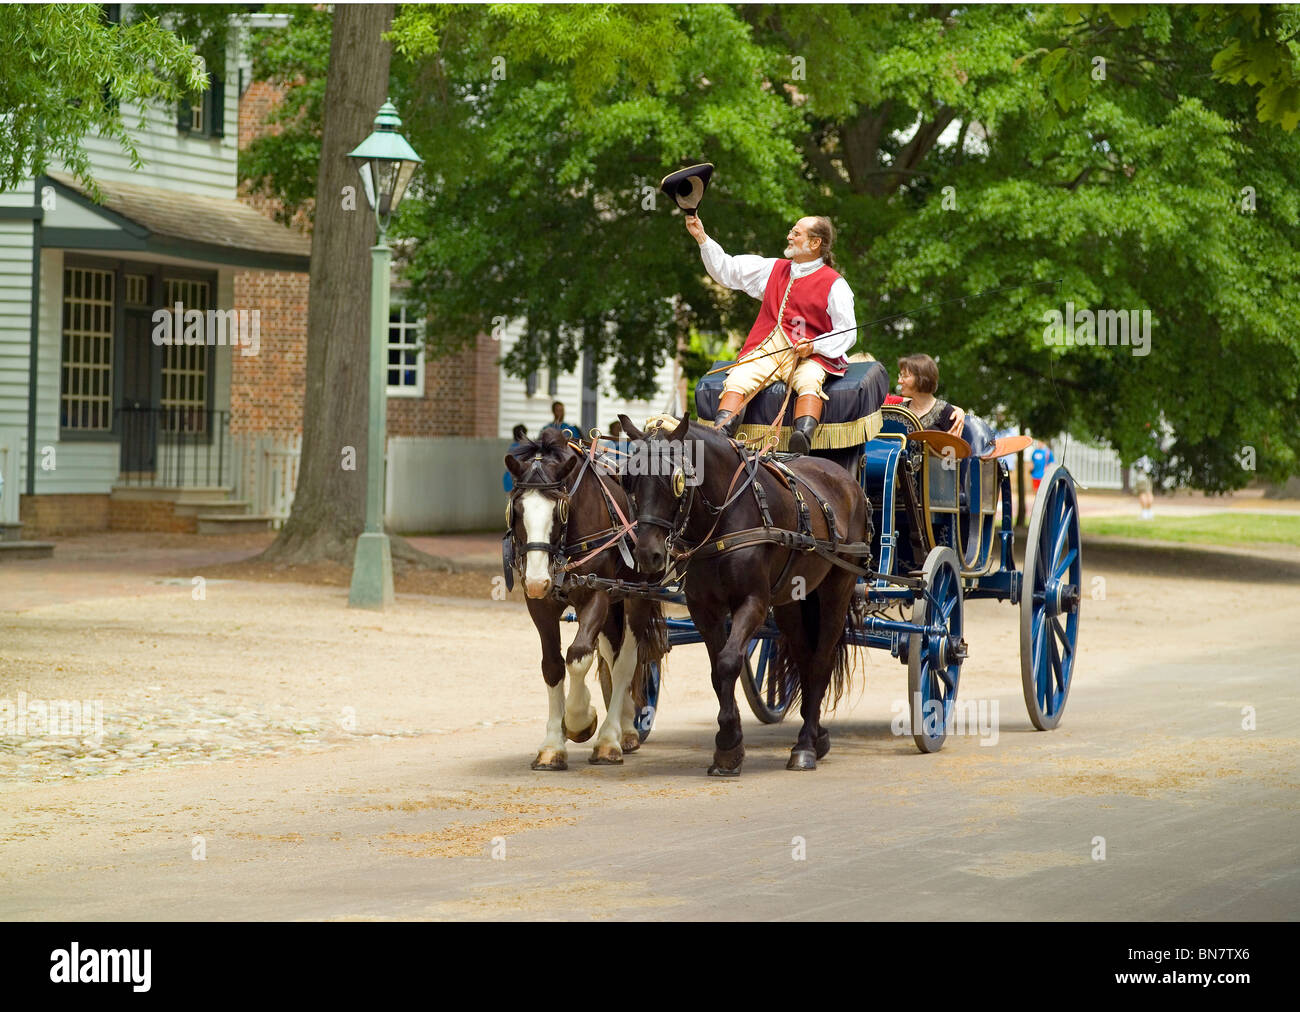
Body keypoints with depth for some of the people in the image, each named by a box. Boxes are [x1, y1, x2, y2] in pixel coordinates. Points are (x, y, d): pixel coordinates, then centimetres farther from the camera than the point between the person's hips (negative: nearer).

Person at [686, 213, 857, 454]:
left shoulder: (834, 284, 5)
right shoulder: (774, 269, 21)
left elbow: (847, 334, 1)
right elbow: (726, 270, 22)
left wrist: (813, 346, -15)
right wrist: (701, 237, 13)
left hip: (809, 355, -4)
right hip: (766, 350, 4)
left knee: (809, 381, -37)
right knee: (737, 379, -25)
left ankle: (803, 437, -59)